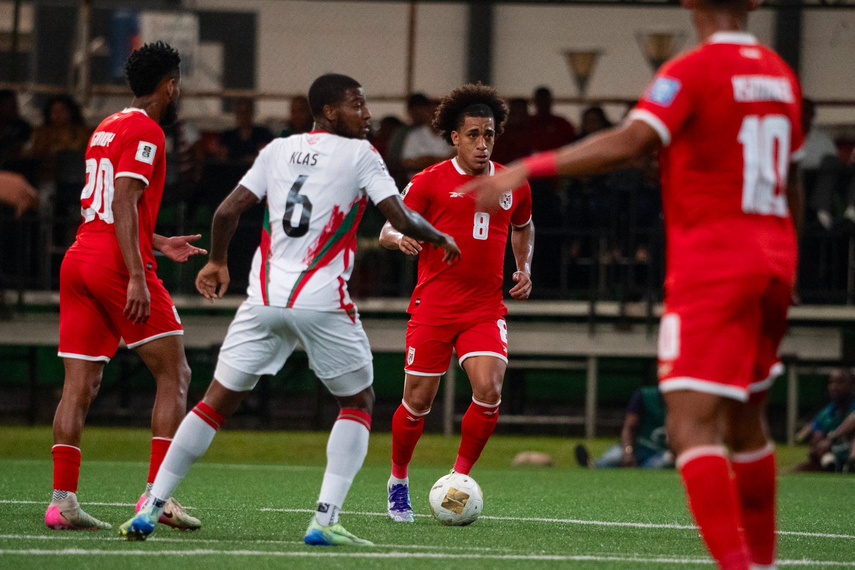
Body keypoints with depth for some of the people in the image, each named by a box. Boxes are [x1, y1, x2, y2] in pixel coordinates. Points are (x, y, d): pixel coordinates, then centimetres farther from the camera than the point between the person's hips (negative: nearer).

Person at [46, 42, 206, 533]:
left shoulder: (107, 128, 20)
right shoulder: (146, 132, -7)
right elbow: (124, 204, -17)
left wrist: (159, 244, 34)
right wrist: (136, 277, -21)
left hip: (79, 260, 8)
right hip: (117, 265, -8)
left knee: (80, 386, 4)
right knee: (174, 375, -1)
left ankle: (63, 499, -4)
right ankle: (158, 491, -9)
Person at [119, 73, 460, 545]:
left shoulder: (278, 150, 13)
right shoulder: (359, 154, 1)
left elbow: (228, 211, 8)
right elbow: (402, 220, -6)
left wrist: (217, 261, 25)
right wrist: (440, 239, 13)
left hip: (263, 301, 4)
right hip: (322, 302, -4)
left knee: (218, 400, 11)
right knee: (358, 403, 13)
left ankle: (151, 509, 5)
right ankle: (325, 520, -2)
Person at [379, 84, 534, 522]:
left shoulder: (512, 185, 8)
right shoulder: (430, 181, -3)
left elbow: (522, 227, 29)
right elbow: (388, 230, -1)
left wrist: (524, 267, 13)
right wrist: (400, 238, -24)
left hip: (486, 309, 2)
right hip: (433, 306, -2)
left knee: (489, 391, -18)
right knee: (418, 402, 1)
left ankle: (459, 479, 1)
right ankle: (398, 482, 26)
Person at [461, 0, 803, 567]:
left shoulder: (693, 70, -9)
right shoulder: (781, 75, 12)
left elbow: (627, 143, -23)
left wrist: (527, 169, -25)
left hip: (711, 267, -7)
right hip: (772, 262, 7)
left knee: (692, 427, -13)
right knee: (746, 423, 21)